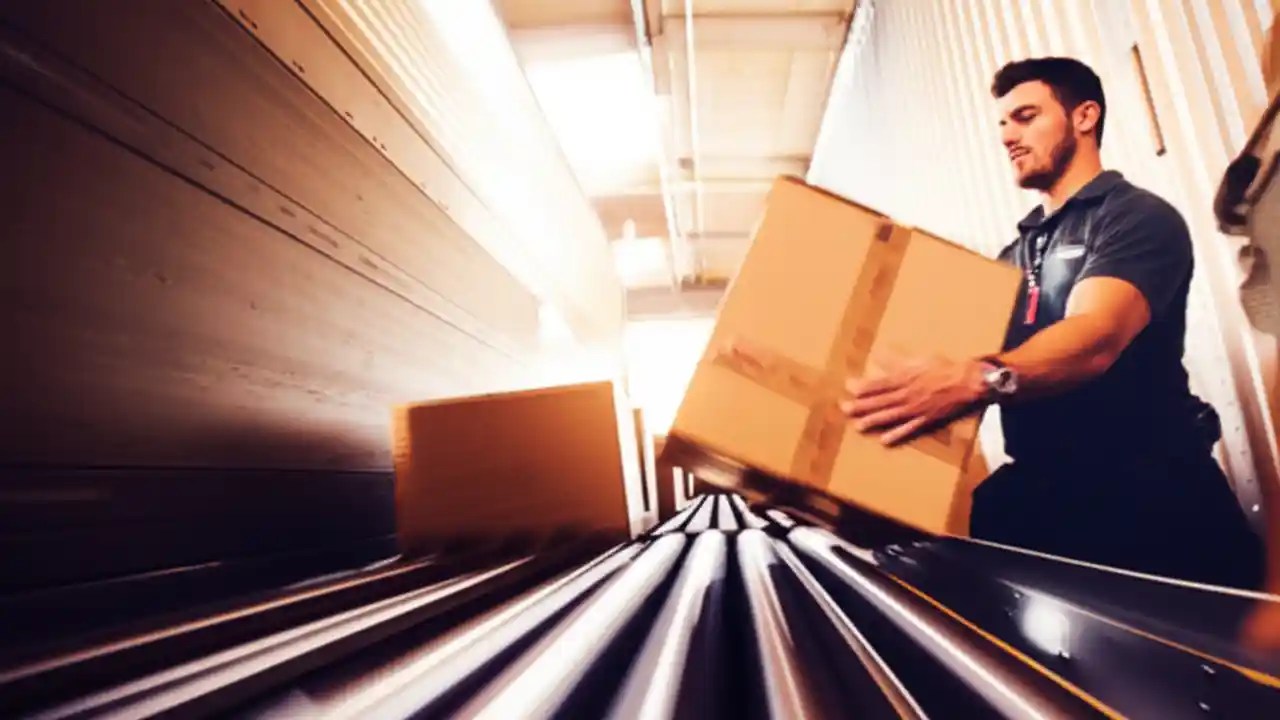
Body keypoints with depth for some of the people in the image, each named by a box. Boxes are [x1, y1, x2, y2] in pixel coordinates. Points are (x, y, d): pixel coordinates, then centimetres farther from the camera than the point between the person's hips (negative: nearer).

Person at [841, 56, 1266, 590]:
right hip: (1041, 490, 5)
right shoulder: (1017, 251, 20)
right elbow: (985, 344, 17)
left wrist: (974, 380, -43)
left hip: (1144, 496, -4)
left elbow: (1094, 339, -23)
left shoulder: (1138, 217, -3)